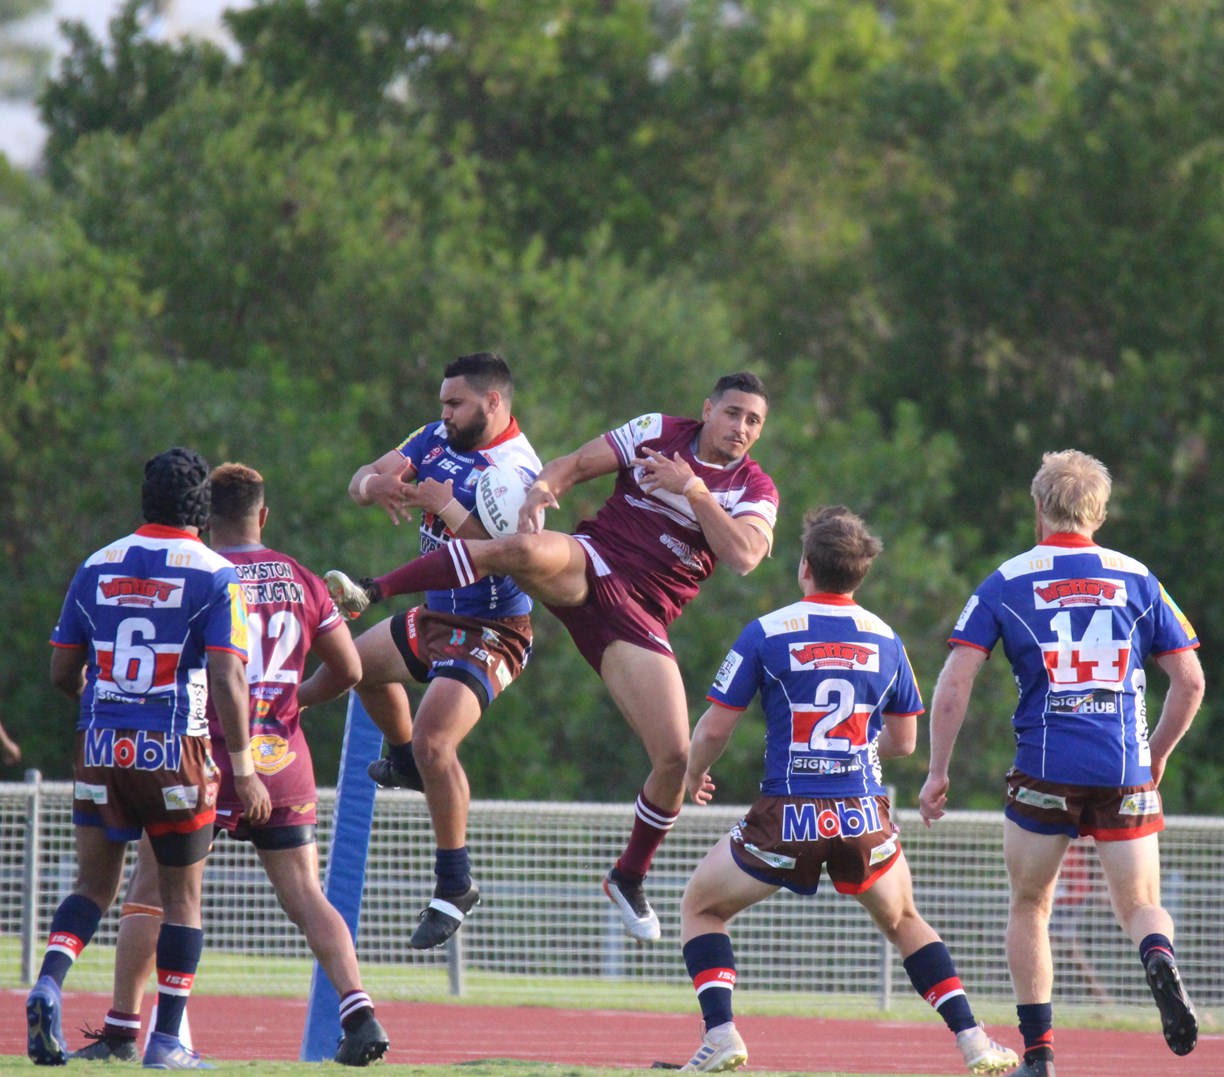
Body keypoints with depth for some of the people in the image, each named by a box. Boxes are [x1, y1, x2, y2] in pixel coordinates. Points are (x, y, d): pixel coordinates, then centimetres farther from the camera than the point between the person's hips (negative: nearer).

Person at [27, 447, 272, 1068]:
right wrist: (244, 772, -11)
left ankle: (49, 984, -13)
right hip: (174, 754, -3)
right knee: (181, 895, 9)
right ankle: (167, 1039, 8)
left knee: (94, 883, 13)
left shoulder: (97, 568, 7)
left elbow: (62, 673, 10)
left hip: (100, 745, 3)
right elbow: (226, 679, -13)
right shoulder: (215, 577, -6)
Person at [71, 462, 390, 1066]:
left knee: (149, 893, 6)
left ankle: (121, 1032, 5)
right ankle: (359, 1012, -11)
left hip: (207, 755, -4)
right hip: (283, 757, 4)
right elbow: (348, 670, 12)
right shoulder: (301, 581, 7)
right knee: (305, 897, 5)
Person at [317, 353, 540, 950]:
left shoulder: (518, 472, -23)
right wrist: (374, 483, -22)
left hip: (488, 633, -10)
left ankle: (455, 887, -15)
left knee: (433, 740, -24)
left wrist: (444, 505, -37)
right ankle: (404, 761, 56)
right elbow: (363, 479, 1)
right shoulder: (438, 439, 1)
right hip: (435, 616, 10)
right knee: (361, 663, 31)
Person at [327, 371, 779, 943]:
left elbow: (744, 555, -11)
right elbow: (575, 465, 7)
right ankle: (369, 592, -36)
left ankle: (629, 878, 17)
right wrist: (541, 490, -15)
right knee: (523, 548, -38)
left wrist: (694, 490, -17)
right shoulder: (658, 433, 8)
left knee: (675, 757, -8)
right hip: (588, 563, -2)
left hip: (639, 617, 2)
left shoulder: (755, 491, 7)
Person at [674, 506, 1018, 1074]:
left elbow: (713, 730, -2)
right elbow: (903, 741, 14)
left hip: (786, 819, -3)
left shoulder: (765, 633, -4)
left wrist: (694, 776, 19)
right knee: (904, 922, 27)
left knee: (700, 906, 18)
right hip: (863, 819, 3)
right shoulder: (886, 640, 5)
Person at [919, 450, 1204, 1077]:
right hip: (1126, 773, 1)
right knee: (1140, 908, 8)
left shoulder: (1006, 583, 5)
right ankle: (1159, 958, -28)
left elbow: (954, 683, -2)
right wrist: (1157, 757, 21)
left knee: (1029, 908, 16)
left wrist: (938, 771, 6)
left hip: (1044, 769, -1)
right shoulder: (1136, 579, 9)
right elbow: (1190, 681, 7)